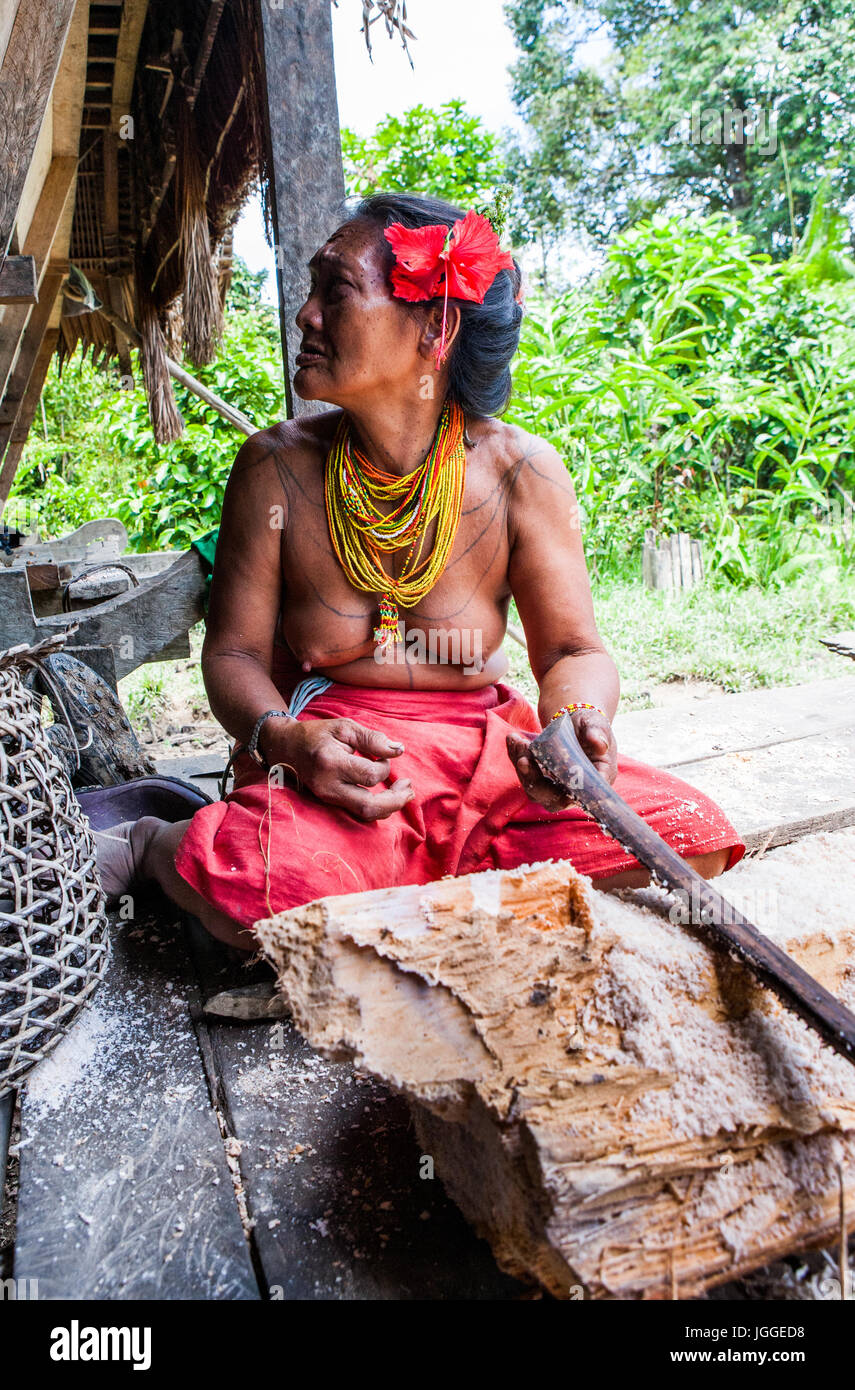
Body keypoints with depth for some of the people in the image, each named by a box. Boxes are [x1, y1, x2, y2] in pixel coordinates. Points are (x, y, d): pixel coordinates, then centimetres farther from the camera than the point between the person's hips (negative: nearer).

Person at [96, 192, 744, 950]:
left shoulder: (520, 470, -8)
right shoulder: (278, 465, -7)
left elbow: (572, 647, -4)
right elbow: (235, 651, -4)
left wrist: (579, 718, -28)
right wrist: (286, 738, -26)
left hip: (482, 744, 3)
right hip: (325, 747, -2)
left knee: (693, 837, -15)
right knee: (270, 891, -35)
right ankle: (157, 846, 2)